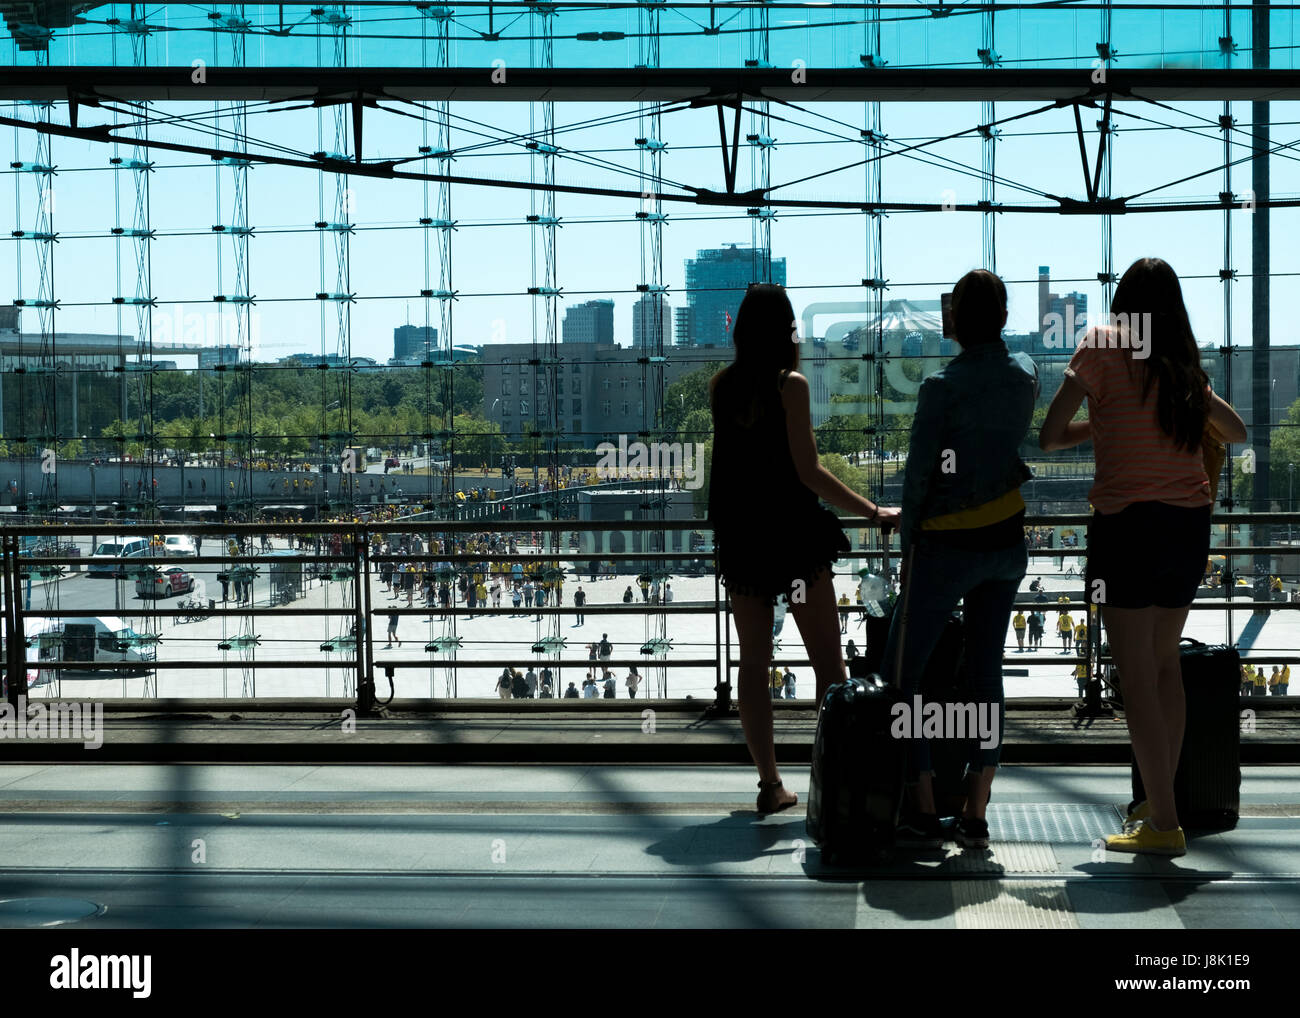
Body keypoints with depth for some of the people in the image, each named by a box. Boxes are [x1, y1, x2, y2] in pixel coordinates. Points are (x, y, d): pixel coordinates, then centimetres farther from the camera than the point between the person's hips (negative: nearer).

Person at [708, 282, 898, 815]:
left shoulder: (720, 386, 4)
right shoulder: (790, 384, -10)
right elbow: (808, 471, -14)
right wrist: (872, 512, -9)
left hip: (737, 532, 5)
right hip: (791, 529, -5)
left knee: (753, 662, 9)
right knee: (827, 660, 2)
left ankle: (769, 783, 10)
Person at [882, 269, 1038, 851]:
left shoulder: (941, 387, -16)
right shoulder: (1025, 375, 0)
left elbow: (918, 475, -13)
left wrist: (908, 545, 0)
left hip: (948, 546, -6)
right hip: (1007, 541, 6)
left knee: (900, 677, 4)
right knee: (986, 674, 10)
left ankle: (923, 812, 0)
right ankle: (975, 817, 10)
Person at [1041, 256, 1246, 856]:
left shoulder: (1102, 346, -3)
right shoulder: (1184, 364, 11)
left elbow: (1050, 436, -7)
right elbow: (1236, 432, 25)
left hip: (1128, 519, -6)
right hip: (1190, 521, 6)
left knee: (1137, 676, -3)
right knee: (1165, 663, 18)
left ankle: (1163, 824, -5)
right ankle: (1159, 803, 25)